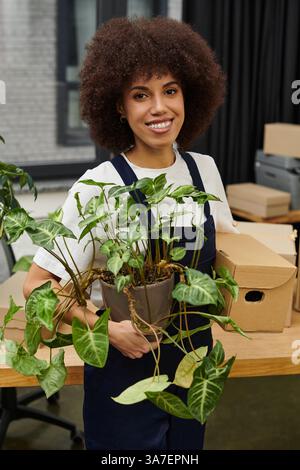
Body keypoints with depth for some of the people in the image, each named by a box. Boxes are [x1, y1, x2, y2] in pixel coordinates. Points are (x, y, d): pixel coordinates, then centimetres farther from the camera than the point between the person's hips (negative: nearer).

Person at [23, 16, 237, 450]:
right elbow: (36, 284, -17)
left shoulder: (204, 170, -3)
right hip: (125, 366, -5)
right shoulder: (98, 186, -19)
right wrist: (107, 328, -26)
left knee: (187, 446, 22)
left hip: (193, 362, 5)